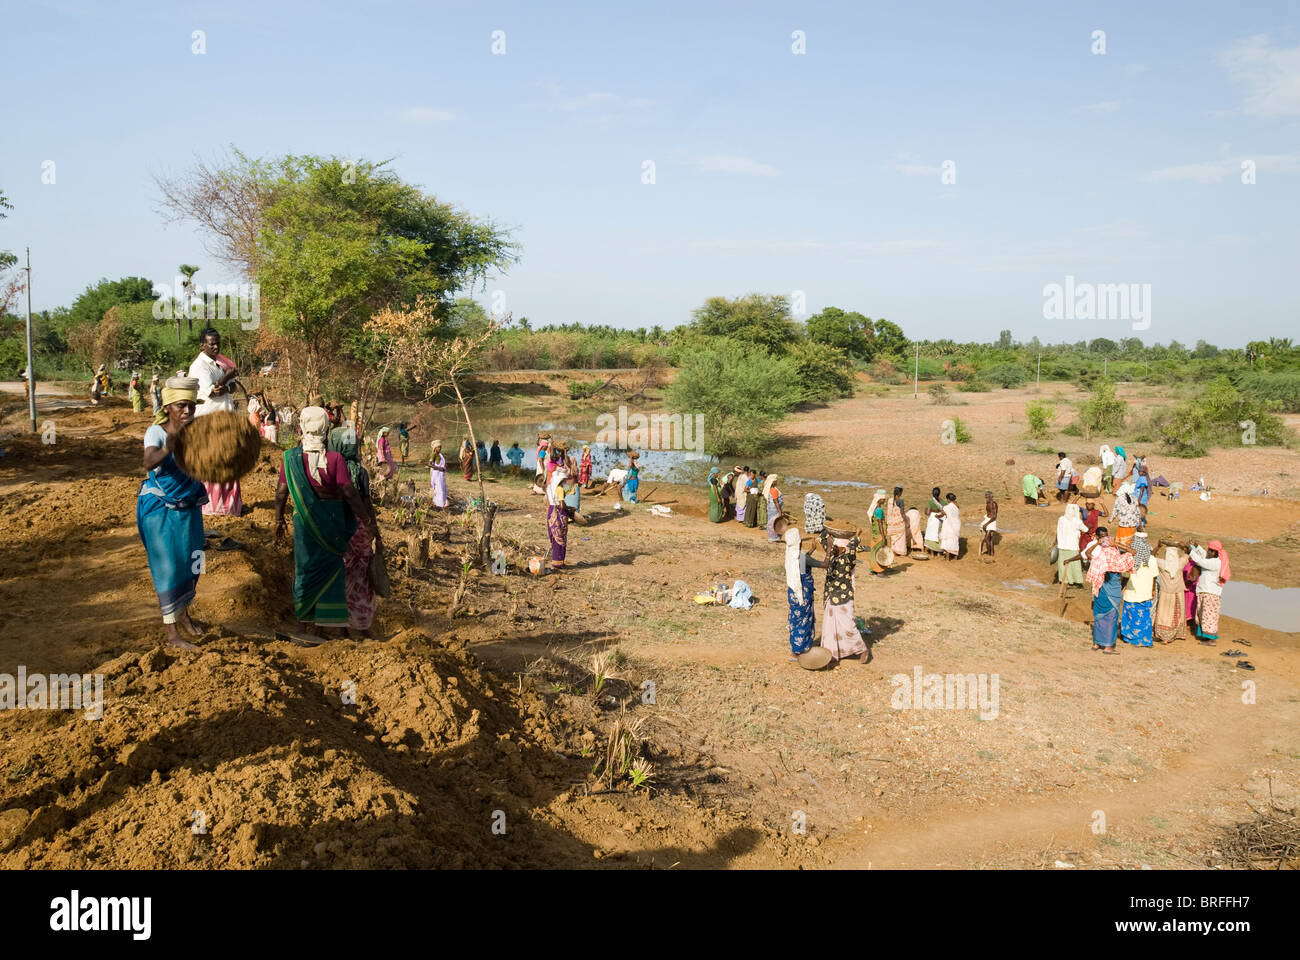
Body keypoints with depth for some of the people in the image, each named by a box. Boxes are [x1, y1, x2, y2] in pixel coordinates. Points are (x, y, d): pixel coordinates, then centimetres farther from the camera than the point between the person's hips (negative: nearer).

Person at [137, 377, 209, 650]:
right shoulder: (156, 432, -18)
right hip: (160, 511, -5)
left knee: (190, 563, 17)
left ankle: (184, 614, 40)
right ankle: (172, 634, 3)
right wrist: (170, 445, -54)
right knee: (168, 567, -4)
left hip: (189, 509, 5)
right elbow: (149, 462, -36)